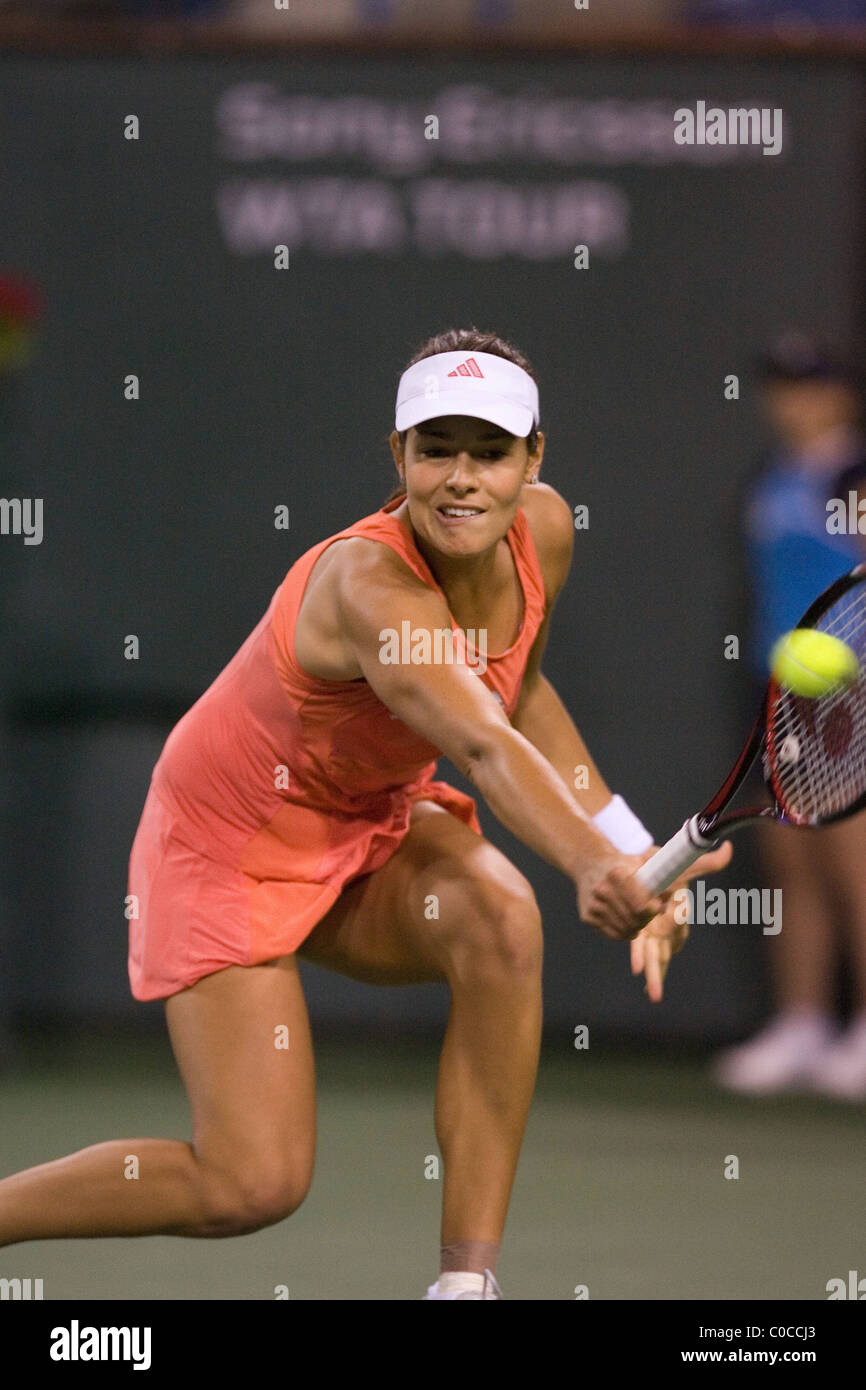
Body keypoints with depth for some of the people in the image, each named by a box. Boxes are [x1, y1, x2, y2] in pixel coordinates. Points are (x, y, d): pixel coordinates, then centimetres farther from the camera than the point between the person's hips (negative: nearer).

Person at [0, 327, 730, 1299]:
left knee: (501, 918, -29)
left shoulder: (543, 531, -13)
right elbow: (485, 746, -53)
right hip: (234, 846, -6)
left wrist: (634, 853, 0)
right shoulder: (368, 585, -36)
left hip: (377, 824, 6)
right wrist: (591, 865, -71)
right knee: (253, 1185, -16)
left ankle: (467, 1277, -22)